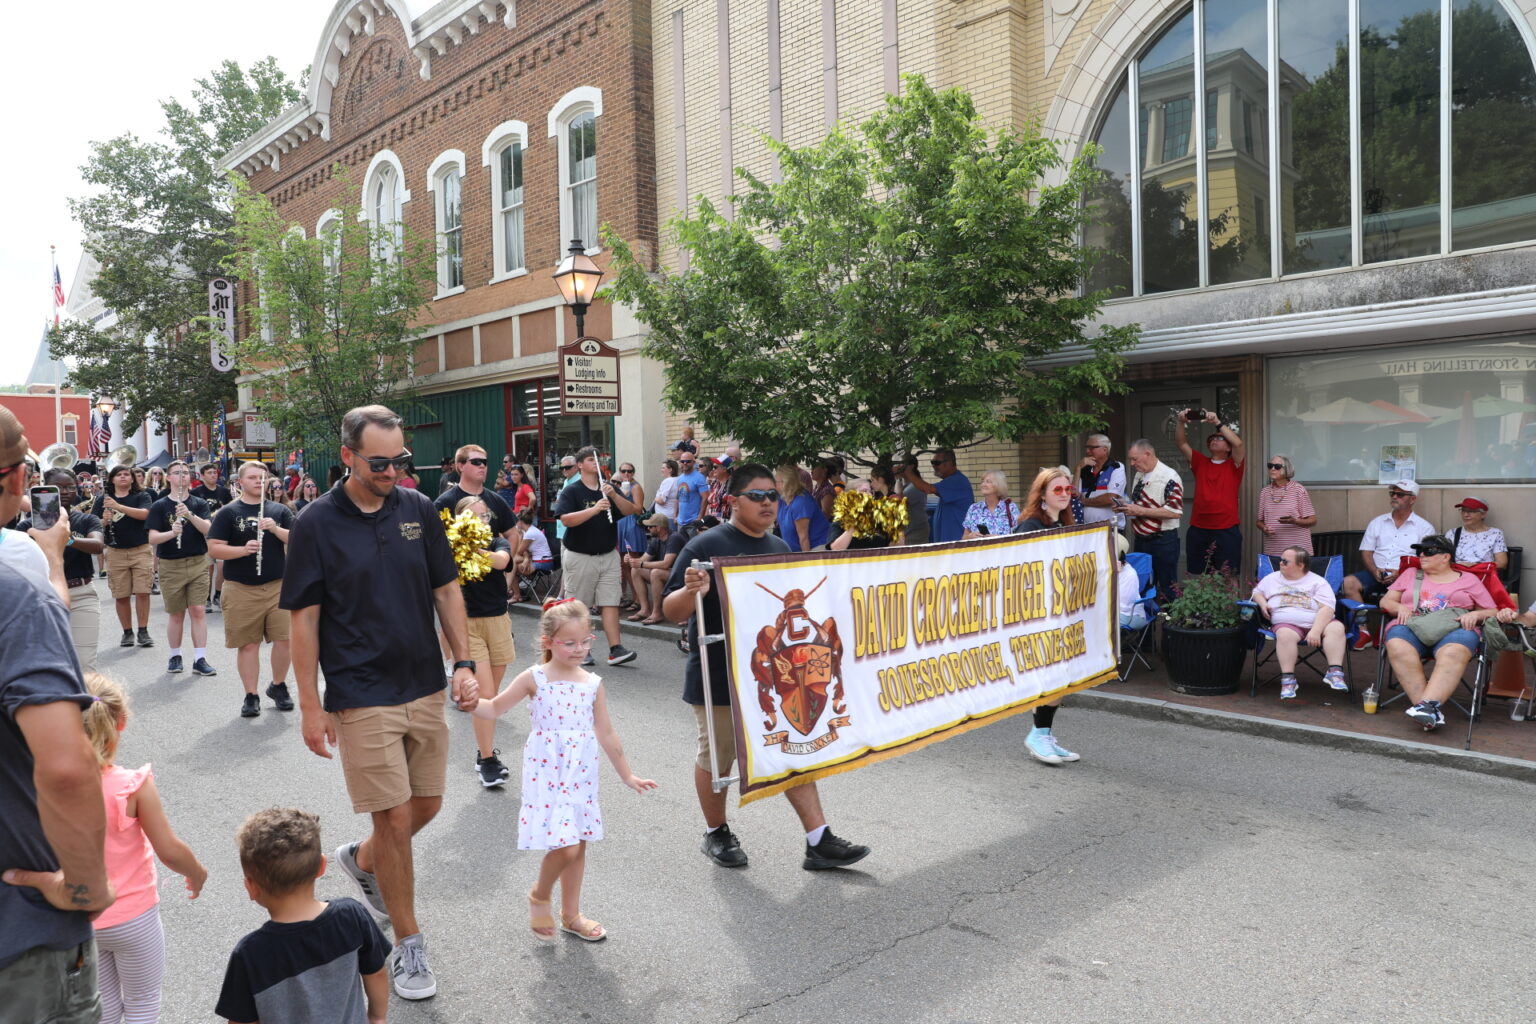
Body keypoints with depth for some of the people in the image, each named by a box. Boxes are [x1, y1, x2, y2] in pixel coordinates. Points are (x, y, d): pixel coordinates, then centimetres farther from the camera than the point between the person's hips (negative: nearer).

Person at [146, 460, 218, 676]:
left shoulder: (199, 504, 4)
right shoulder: (159, 506, 0)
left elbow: (207, 528, -11)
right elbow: (153, 538, -8)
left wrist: (190, 514, -27)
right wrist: (172, 532, -28)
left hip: (198, 563, 1)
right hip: (171, 566, -1)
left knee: (198, 611, -2)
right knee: (176, 614, 7)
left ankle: (200, 659, 1)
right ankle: (175, 656, 22)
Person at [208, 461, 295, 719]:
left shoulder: (279, 511, 9)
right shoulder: (227, 513, 4)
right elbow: (214, 549, -3)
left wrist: (276, 529, -16)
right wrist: (243, 549, -18)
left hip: (278, 586, 2)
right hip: (242, 589, -1)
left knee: (284, 639, -2)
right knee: (248, 644, 2)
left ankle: (278, 686, 20)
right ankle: (251, 696, 13)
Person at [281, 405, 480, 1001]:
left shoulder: (419, 509, 2)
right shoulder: (317, 523, -8)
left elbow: (446, 591, 8)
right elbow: (304, 618, -6)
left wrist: (463, 663, 1)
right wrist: (310, 706, -7)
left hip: (425, 689, 4)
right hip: (362, 698, -4)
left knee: (427, 805, 14)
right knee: (395, 819, 0)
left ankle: (362, 862, 44)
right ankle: (408, 943, 18)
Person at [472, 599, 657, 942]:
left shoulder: (592, 684, 3)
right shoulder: (534, 678, -6)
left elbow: (606, 734, 11)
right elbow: (494, 709, -1)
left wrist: (627, 776, 15)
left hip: (580, 775, 4)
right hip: (546, 774, -4)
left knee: (577, 845, 13)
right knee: (565, 847, -12)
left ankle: (571, 914, 33)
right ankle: (540, 895, 19)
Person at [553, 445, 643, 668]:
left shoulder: (609, 488, 10)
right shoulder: (571, 491, -3)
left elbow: (631, 510, 0)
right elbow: (566, 519, -18)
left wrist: (614, 495, -16)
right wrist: (595, 509, -27)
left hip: (609, 555, 3)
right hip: (580, 556, -3)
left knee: (610, 603, -2)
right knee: (578, 607, 5)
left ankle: (615, 649, -4)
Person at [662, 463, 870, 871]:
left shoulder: (780, 549, 8)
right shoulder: (705, 547, -14)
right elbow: (670, 612, -16)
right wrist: (691, 590, -36)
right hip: (721, 679, -5)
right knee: (717, 756, 11)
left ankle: (819, 842, 13)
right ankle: (716, 834, 32)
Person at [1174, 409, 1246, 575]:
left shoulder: (1233, 465, 4)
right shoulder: (1200, 462, 12)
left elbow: (1238, 443, -14)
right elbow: (1181, 443, 4)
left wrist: (1217, 423, -18)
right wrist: (1180, 422, -12)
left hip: (1227, 530, -3)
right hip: (1198, 530, 3)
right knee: (1197, 577, 8)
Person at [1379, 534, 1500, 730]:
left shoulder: (1469, 580, 24)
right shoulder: (1410, 575, 29)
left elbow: (1493, 612, 20)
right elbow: (1385, 602, 21)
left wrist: (1475, 615, -2)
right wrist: (1400, 607, -1)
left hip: (1454, 629, -1)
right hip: (1412, 626, 1)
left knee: (1452, 654, -39)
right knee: (1398, 647, -36)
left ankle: (1426, 705, -51)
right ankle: (1431, 712, -41)